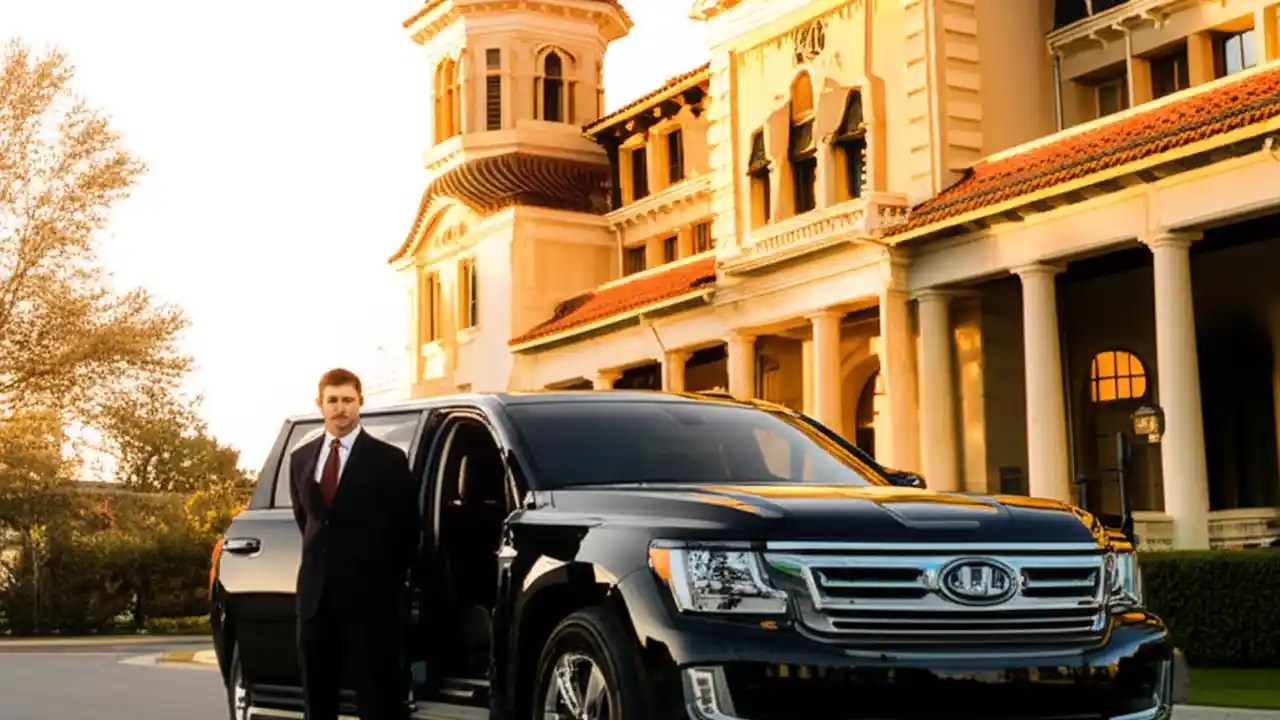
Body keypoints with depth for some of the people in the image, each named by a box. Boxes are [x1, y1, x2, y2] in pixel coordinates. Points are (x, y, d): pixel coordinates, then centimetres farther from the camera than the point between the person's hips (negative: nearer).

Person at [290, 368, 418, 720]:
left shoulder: (388, 460, -2)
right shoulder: (301, 458, 13)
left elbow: (407, 529, 1)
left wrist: (389, 581, 2)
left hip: (370, 597, -5)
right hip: (316, 594, 5)